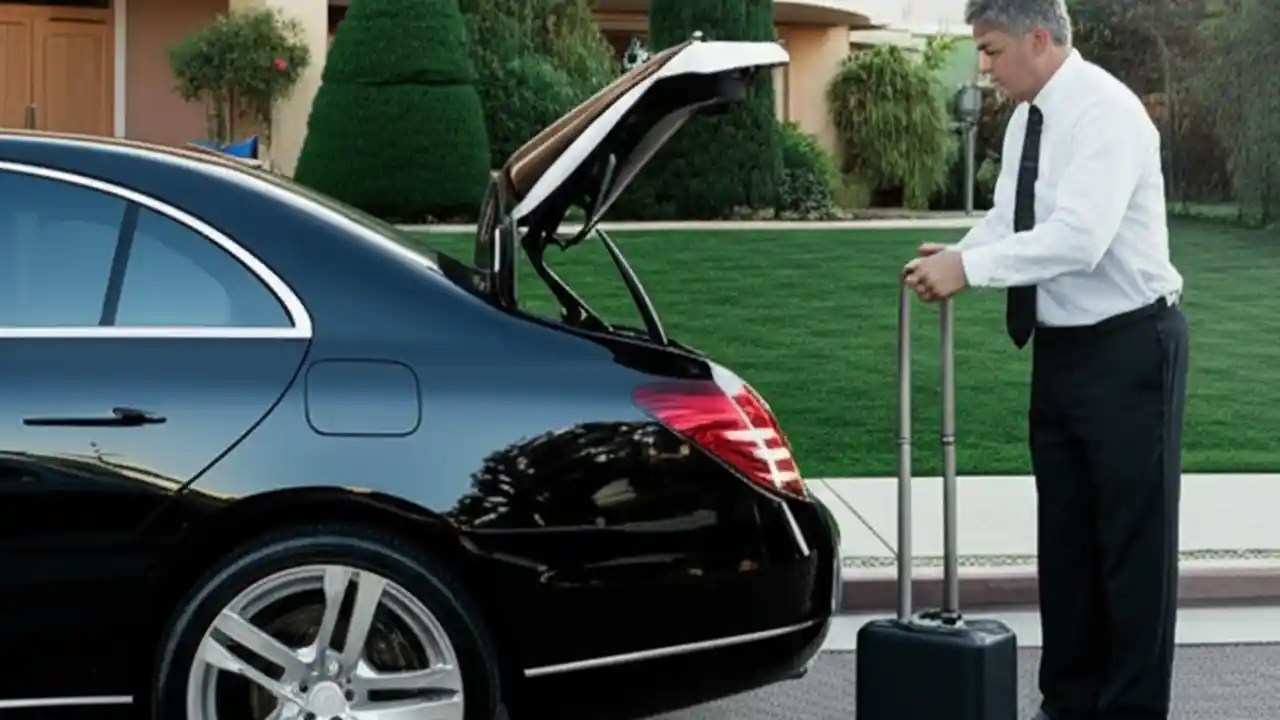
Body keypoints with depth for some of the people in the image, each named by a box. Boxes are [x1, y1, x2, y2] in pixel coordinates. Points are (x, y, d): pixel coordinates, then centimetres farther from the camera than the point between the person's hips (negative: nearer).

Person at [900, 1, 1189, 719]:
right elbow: (1008, 217, 13)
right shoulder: (1028, 119, 8)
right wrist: (957, 256, -7)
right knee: (1065, 532, 15)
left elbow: (1079, 238, -29)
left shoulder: (1105, 111, -19)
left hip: (1128, 344, -9)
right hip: (1061, 346, 9)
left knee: (1134, 537, 1)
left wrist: (970, 268, -26)